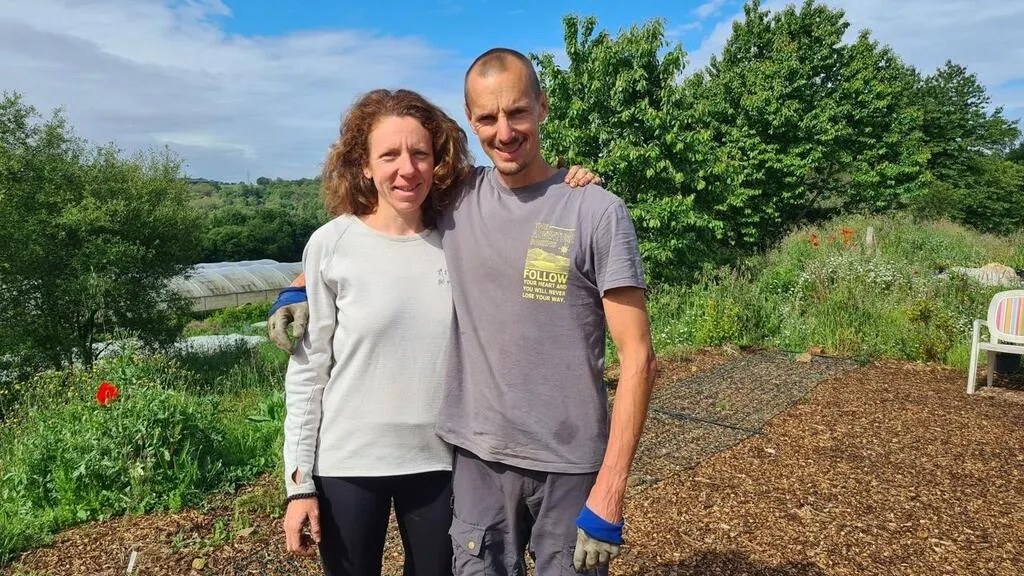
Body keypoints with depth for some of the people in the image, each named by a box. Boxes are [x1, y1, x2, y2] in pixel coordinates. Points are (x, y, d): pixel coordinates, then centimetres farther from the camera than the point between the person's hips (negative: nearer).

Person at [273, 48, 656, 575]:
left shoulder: (598, 213, -10)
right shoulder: (453, 200, 0)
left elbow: (637, 356, -10)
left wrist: (609, 493, -15)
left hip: (571, 465, -2)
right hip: (478, 457, 3)